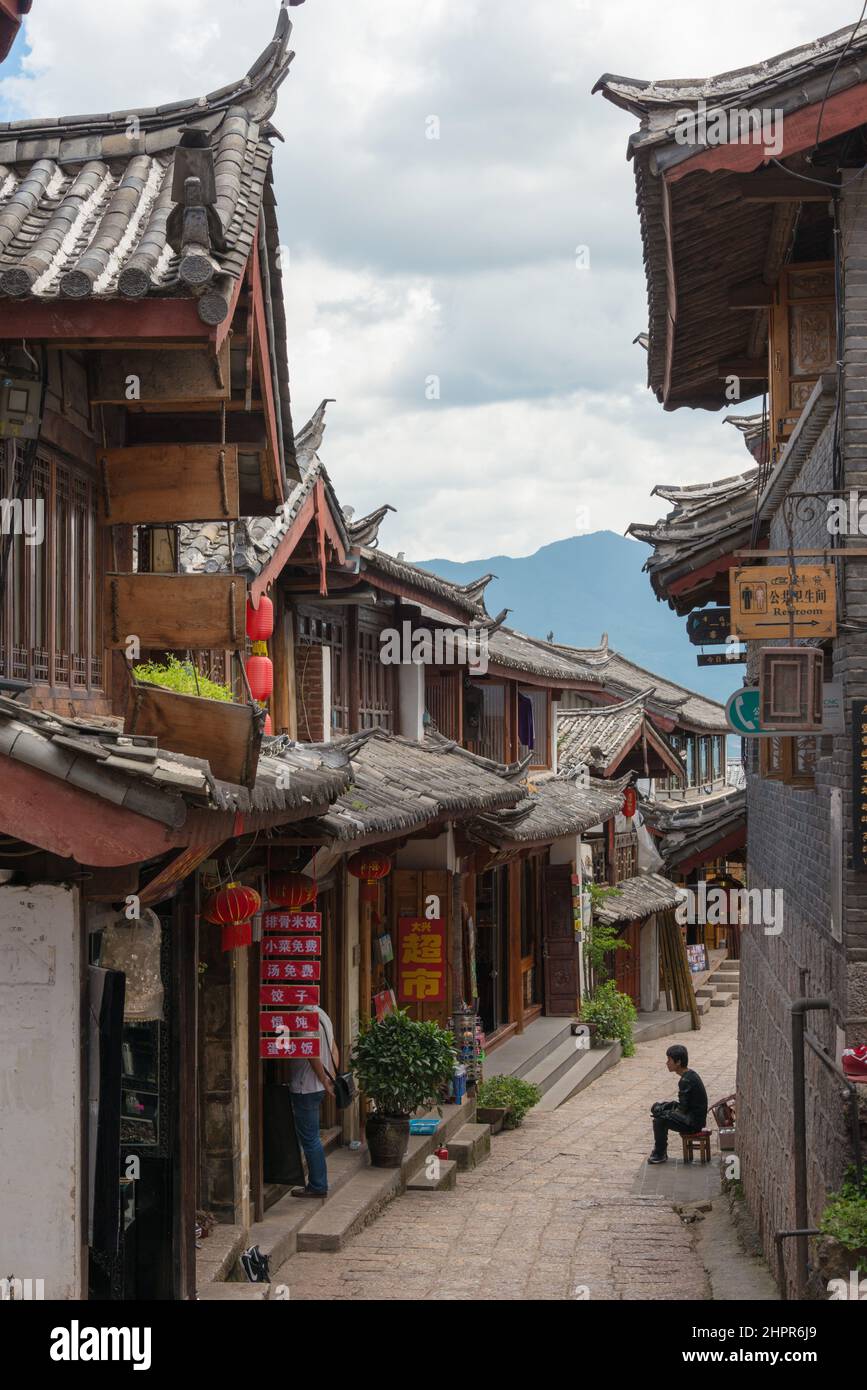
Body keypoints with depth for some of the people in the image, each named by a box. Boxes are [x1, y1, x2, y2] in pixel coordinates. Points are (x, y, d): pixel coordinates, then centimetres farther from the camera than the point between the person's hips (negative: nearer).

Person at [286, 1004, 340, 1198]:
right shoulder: (323, 1016, 13)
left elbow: (314, 1056, -22)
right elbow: (334, 1050, 16)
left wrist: (325, 1082, -13)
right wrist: (332, 1078, 12)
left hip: (305, 1088, -10)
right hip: (317, 1088, 10)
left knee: (309, 1139, -2)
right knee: (311, 1138, 17)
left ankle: (317, 1186, 4)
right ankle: (318, 1184, 22)